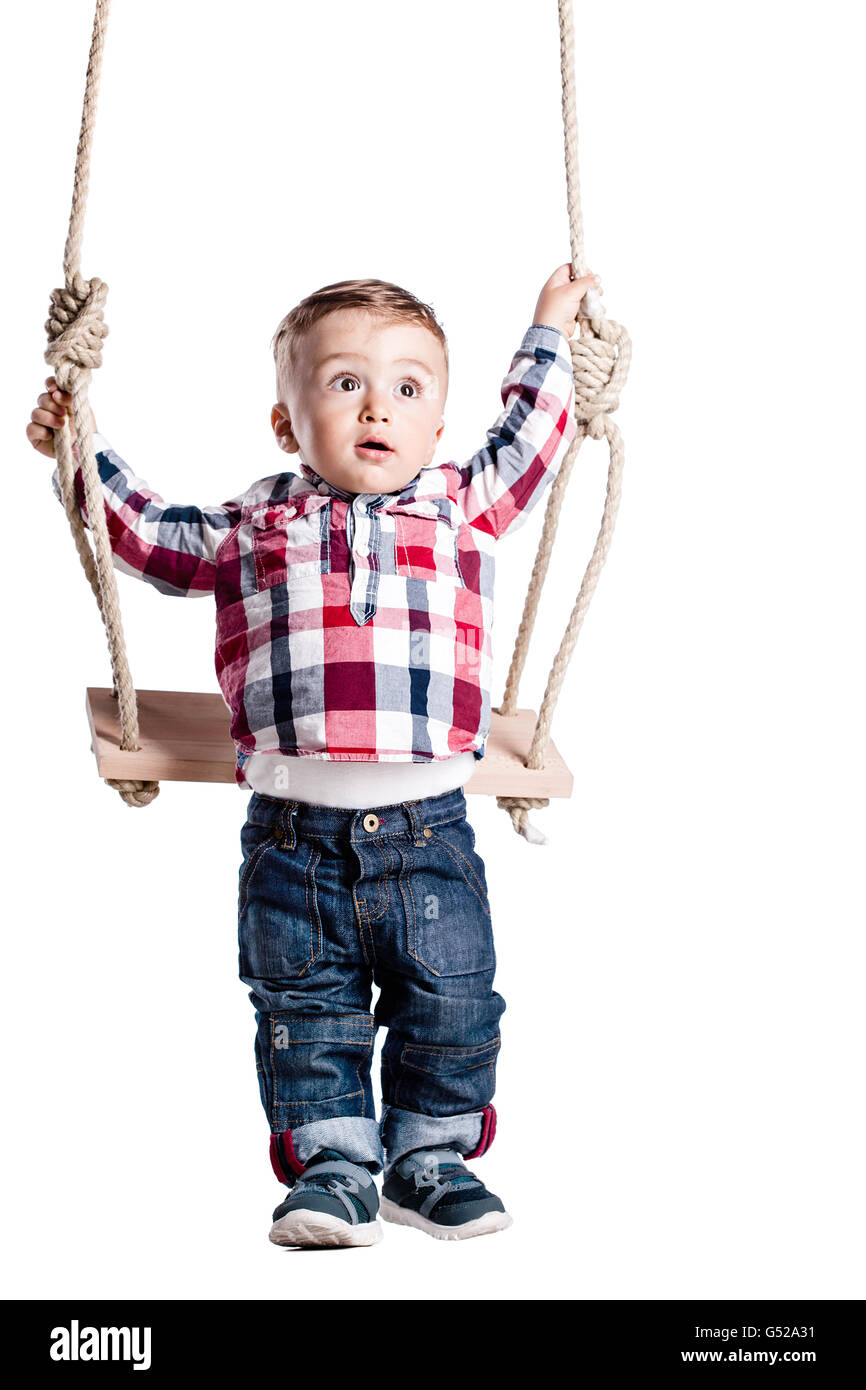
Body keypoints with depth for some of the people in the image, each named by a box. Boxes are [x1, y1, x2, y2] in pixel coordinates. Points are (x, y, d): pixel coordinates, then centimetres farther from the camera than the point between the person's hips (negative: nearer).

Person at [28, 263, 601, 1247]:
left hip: (426, 823, 0)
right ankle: (331, 1166, 16)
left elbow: (528, 442, 25)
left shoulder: (461, 509, 12)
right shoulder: (252, 523, 11)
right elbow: (148, 537, 22)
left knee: (450, 999, 4)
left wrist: (547, 335, 31)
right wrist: (82, 456, 16)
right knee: (308, 1008, 5)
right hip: (293, 830, 0)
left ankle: (430, 1160, 20)